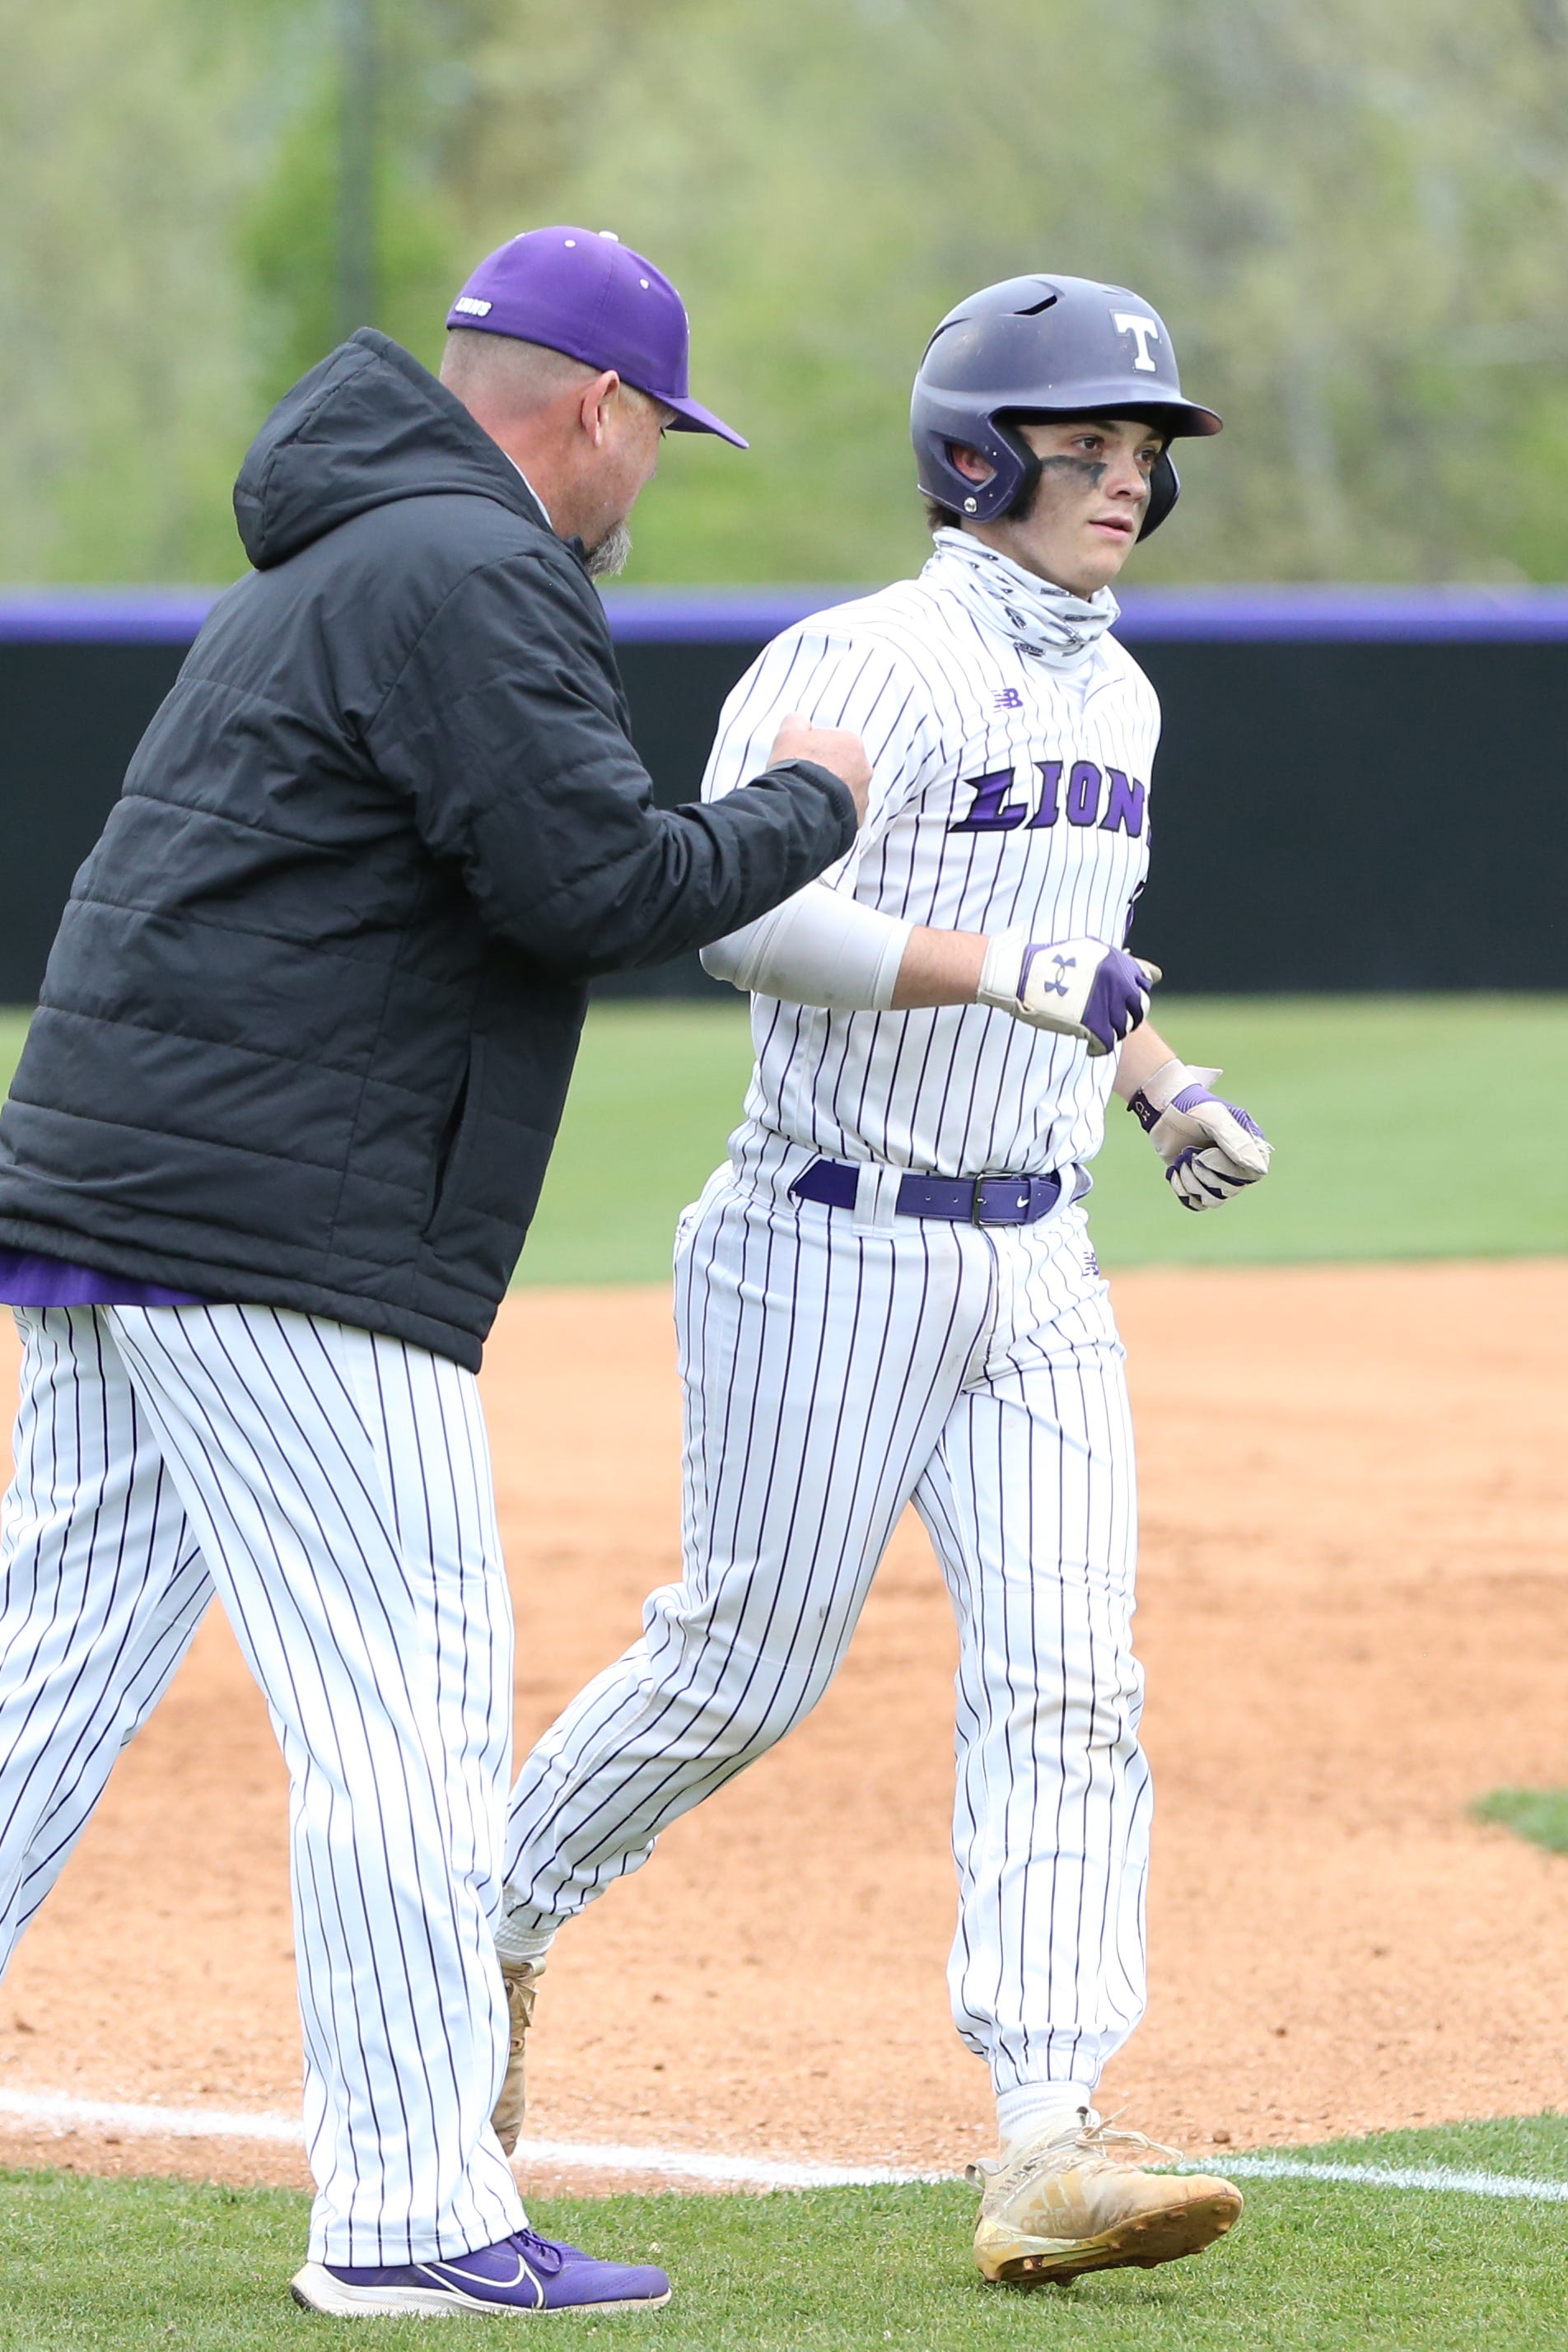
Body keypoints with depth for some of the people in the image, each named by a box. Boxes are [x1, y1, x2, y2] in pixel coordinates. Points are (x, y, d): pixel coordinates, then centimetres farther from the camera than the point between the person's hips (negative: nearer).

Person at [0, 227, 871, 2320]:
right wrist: (812, 807, -1)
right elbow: (598, 887, -17)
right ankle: (410, 2210, -6)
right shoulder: (476, 577, -10)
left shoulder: (330, 561, 23)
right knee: (408, 1694, -6)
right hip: (287, 1234, -10)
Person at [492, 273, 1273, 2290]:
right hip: (835, 1250, -7)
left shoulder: (1114, 694, 13)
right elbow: (745, 912, -28)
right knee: (744, 1664, 2)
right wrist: (1010, 973, -32)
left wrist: (1168, 1090, 14)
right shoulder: (870, 665, -14)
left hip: (1033, 1265, 7)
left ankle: (1048, 2153, -12)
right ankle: (485, 1930, 28)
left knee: (1065, 1684, -5)